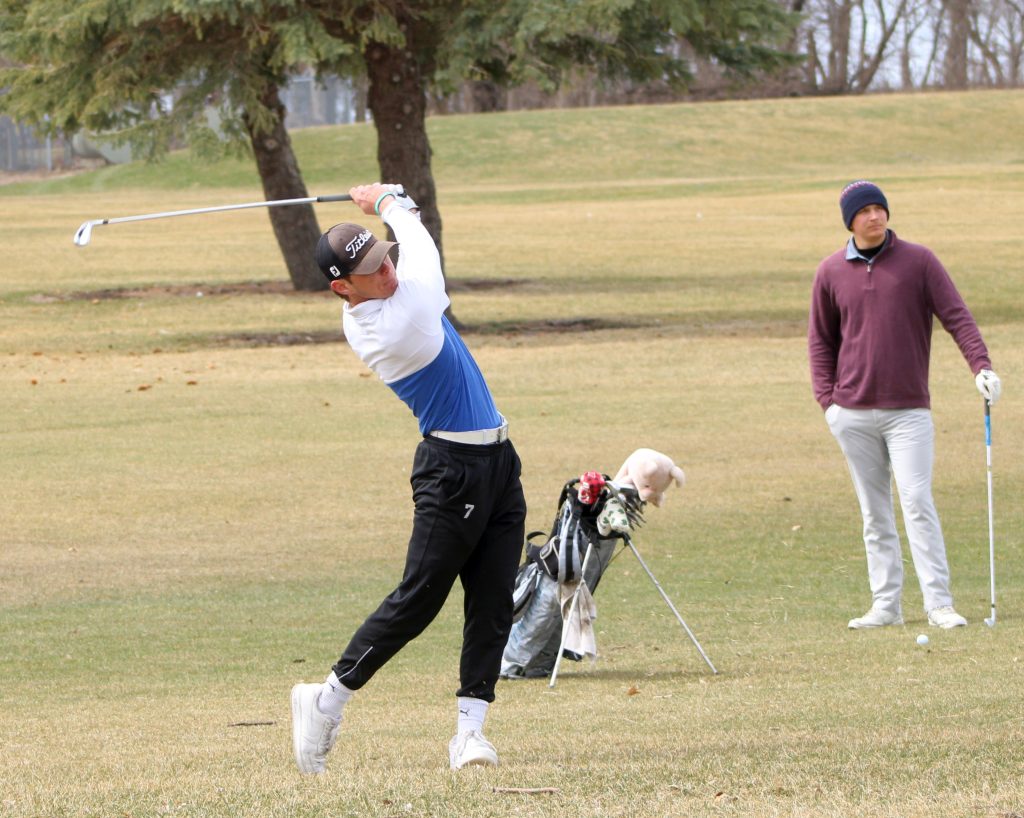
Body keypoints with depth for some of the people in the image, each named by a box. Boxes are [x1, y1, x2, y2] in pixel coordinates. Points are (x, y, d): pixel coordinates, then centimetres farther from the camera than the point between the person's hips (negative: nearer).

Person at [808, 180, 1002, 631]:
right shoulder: (831, 272, 7)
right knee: (874, 513, 5)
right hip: (853, 415, 2)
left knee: (917, 502, -11)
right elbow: (821, 340, 14)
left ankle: (938, 603, -12)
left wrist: (981, 366, -19)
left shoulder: (918, 261, 1)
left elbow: (956, 315, -4)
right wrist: (827, 399, 2)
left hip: (908, 410, -2)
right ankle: (886, 605, 7)